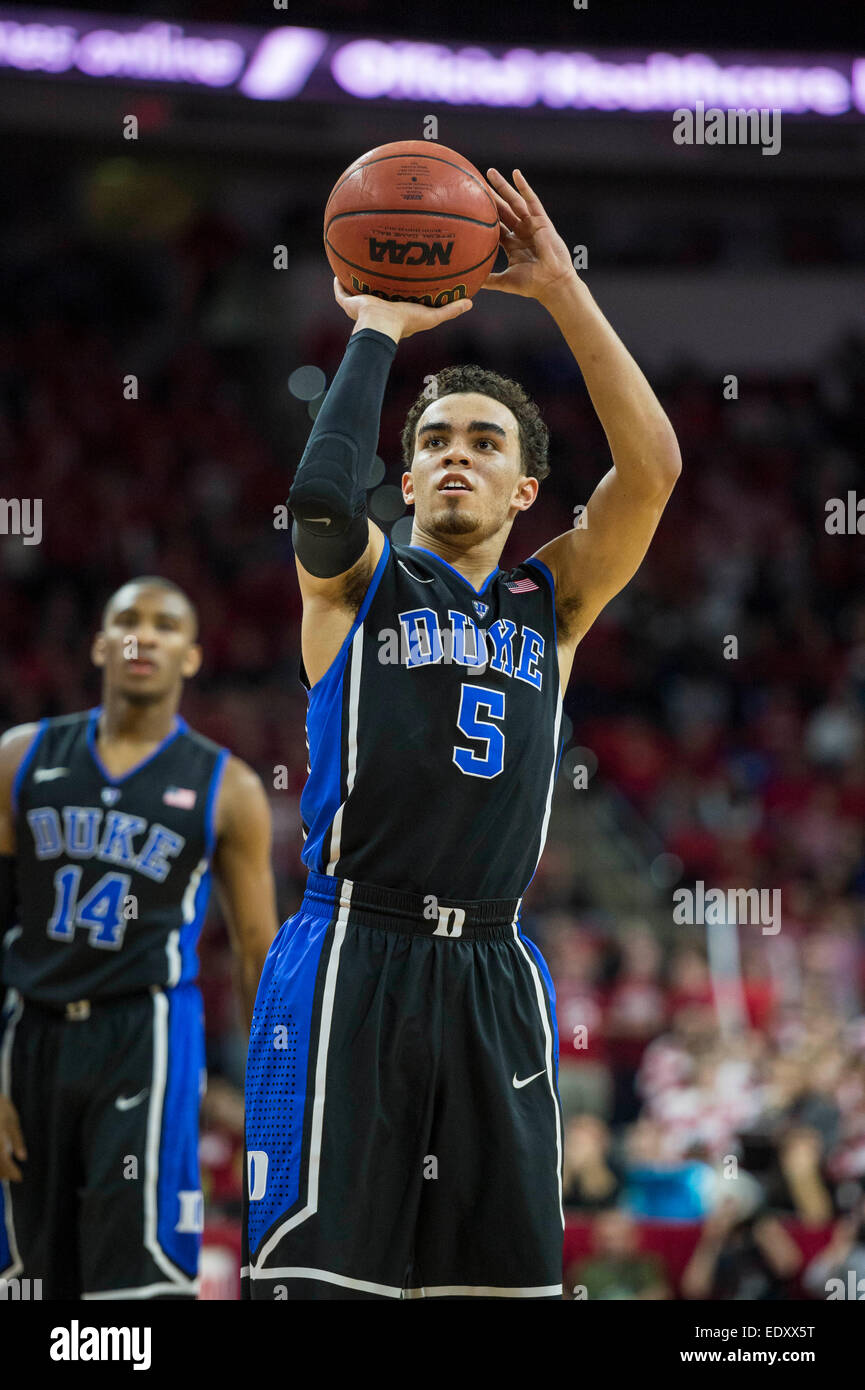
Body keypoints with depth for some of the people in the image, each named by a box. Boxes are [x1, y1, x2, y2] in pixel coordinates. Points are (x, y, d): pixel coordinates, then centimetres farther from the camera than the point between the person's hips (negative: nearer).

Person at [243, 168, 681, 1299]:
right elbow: (320, 493, -16)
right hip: (352, 958, -3)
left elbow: (652, 467, 0)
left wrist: (562, 292, -2)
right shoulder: (361, 580, 9)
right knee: (318, 1267, -9)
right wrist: (379, 326, -4)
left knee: (507, 1269, 5)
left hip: (496, 973, 3)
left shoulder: (553, 603, 15)